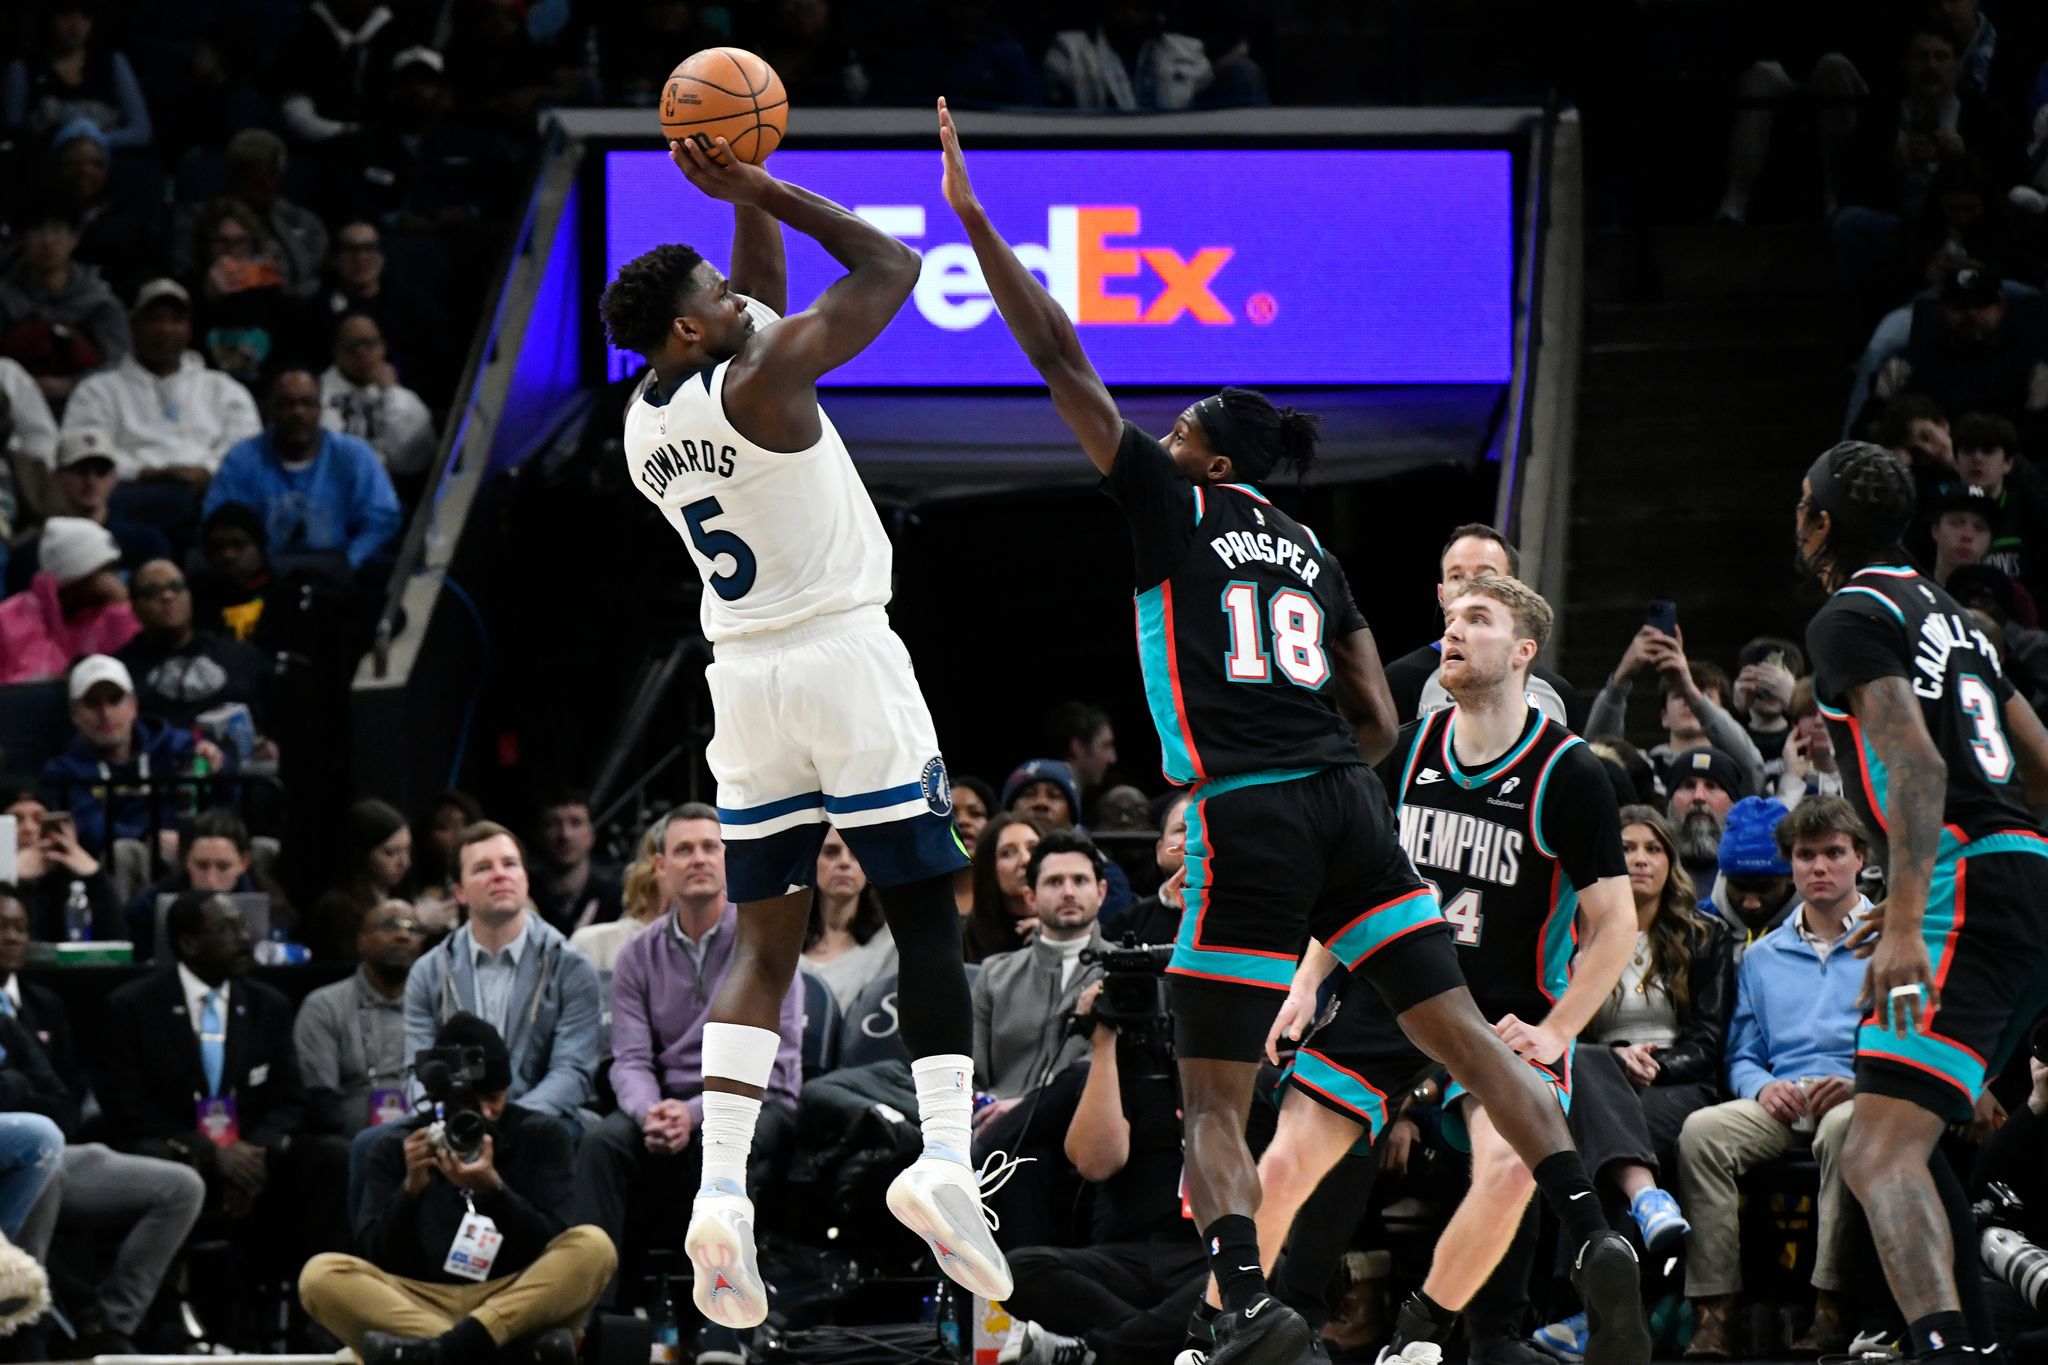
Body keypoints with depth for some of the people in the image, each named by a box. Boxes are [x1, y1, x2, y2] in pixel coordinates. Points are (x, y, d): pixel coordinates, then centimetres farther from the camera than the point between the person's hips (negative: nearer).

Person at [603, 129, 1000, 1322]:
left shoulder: (644, 424, 9)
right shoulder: (761, 379, -13)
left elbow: (760, 312, 27)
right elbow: (892, 265, -5)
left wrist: (745, 203, 18)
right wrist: (765, 192, -1)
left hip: (747, 679, 6)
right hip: (848, 659, -6)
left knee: (765, 943, 8)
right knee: (928, 918, -1)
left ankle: (721, 1189, -8)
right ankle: (947, 1156, -16)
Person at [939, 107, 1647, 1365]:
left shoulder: (1171, 507, 6)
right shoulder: (1312, 550, 20)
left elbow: (1062, 361, 4)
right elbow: (1379, 722, 17)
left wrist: (974, 222, 6)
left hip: (1246, 819, -5)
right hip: (1345, 803, 5)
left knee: (1213, 1100, 0)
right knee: (1464, 1034, 3)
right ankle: (1594, 1237, -13)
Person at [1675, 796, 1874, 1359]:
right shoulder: (1763, 957, 24)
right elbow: (1742, 1055, 21)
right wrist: (1763, 1086, -3)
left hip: (1862, 1100, -4)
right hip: (1783, 1102, 4)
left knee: (1843, 1128, -41)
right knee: (1702, 1131, -28)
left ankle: (1830, 1311, -39)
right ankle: (1715, 1315, -34)